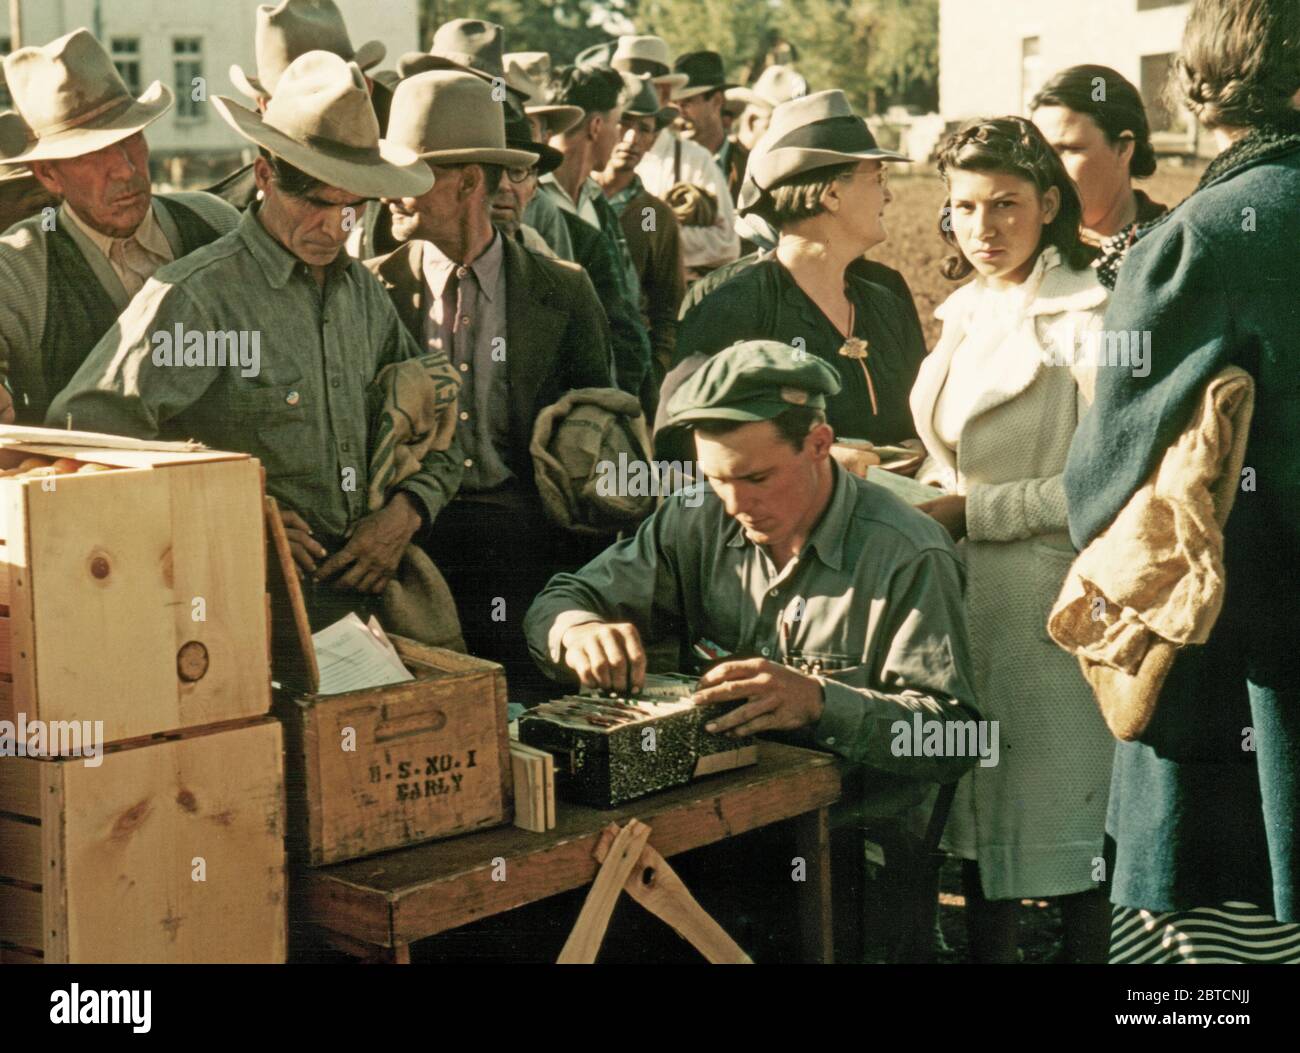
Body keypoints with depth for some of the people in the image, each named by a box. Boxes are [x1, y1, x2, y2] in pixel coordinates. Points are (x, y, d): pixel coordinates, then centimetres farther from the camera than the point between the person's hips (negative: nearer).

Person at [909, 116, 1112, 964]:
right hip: (961, 597, 8)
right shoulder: (969, 313, 13)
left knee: (1064, 829, 1)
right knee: (978, 819, 15)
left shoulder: (1086, 321, -12)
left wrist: (974, 511, -16)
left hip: (1046, 604, -8)